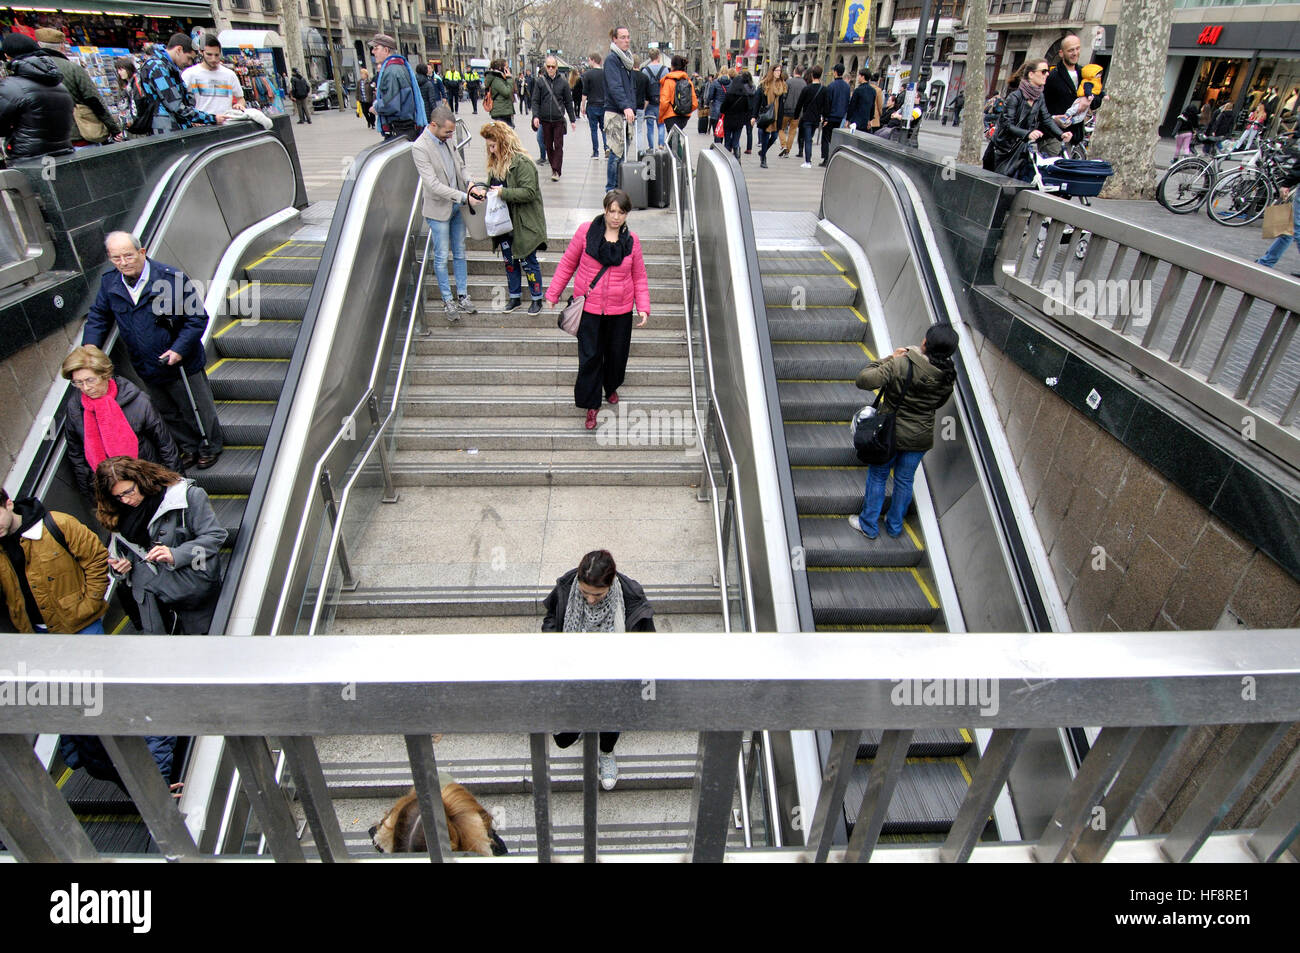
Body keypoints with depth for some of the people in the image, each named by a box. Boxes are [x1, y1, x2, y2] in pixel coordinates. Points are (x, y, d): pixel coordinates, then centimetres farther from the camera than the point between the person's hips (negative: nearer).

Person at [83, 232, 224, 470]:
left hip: (182, 363, -5)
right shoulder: (109, 284, -3)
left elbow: (198, 317, -14)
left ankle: (210, 447, 33)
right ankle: (189, 447, 39)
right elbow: (97, 319, 10)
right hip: (147, 369, 5)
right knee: (168, 414, 19)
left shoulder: (171, 277, -18)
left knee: (198, 409, 11)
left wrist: (179, 348, -22)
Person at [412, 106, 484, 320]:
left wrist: (469, 184, -6)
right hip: (438, 209, -7)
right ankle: (448, 300, 13)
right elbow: (433, 185, -25)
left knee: (459, 253, 13)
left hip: (457, 206, 7)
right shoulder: (419, 148, -19)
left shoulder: (446, 139, 3)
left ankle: (463, 296, 23)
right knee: (441, 257, 2)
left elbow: (460, 165, 16)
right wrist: (464, 197, -27)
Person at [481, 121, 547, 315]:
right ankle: (515, 297, 25)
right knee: (509, 260, 14)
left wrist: (503, 192, -26)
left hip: (523, 223, -8)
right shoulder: (495, 163, 9)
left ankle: (537, 299, 15)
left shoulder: (522, 163, -17)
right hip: (504, 222, 8)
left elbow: (529, 192, -23)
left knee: (528, 261, 1)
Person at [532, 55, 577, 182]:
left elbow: (568, 102, 9)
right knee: (548, 146, 7)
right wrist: (535, 116, -12)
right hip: (545, 119, 1)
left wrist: (572, 119, 8)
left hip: (559, 119, -1)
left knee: (558, 146, -5)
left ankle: (557, 171, -5)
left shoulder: (563, 82, 4)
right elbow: (535, 101, 2)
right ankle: (553, 166, 21)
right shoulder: (540, 81, 3)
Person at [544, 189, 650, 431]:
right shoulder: (586, 231, -6)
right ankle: (591, 404, 14)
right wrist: (553, 293, 4)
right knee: (590, 357, 0)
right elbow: (567, 264, 3)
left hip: (620, 310, 2)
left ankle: (611, 388, 44)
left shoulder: (631, 240, 0)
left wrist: (643, 307, -1)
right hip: (589, 308, -2)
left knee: (616, 353, 14)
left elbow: (639, 277, 7)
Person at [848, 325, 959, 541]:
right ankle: (895, 526, 36)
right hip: (921, 437, 4)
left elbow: (863, 379, -26)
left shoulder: (901, 365, -25)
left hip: (891, 432, -4)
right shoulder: (948, 376, -9)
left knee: (877, 476, 15)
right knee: (905, 480, 20)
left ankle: (869, 526, 26)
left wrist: (890, 359, -15)